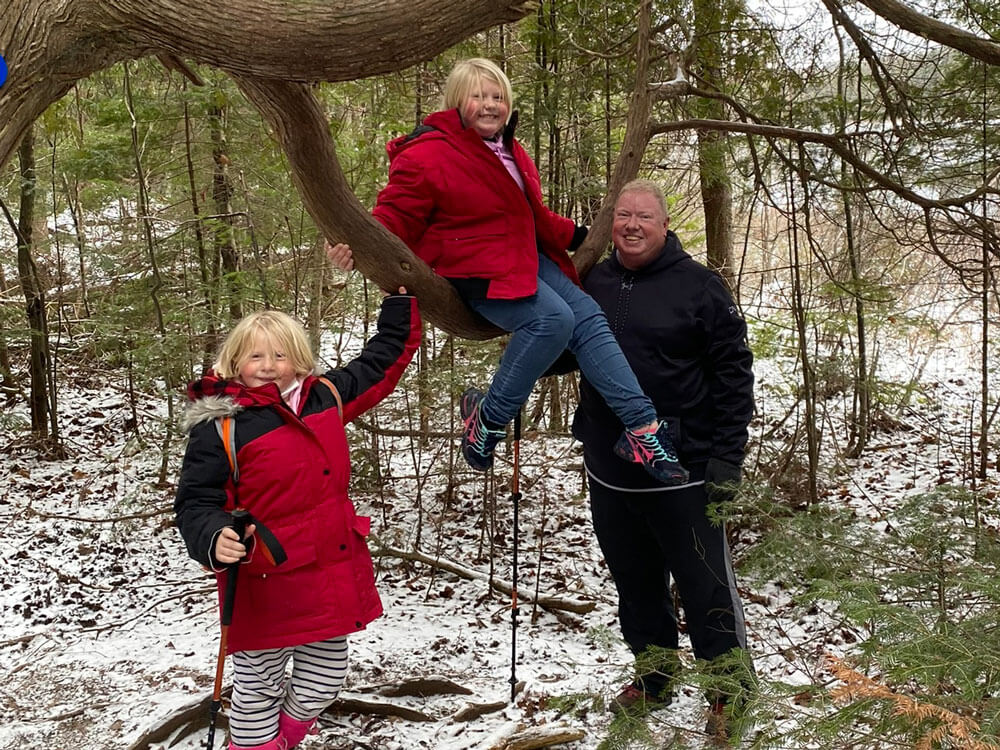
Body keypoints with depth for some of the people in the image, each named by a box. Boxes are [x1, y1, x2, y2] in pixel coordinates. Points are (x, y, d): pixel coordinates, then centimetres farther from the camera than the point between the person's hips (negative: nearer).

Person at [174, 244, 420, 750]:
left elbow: (384, 359, 16)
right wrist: (216, 541, -31)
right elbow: (196, 503, -11)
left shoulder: (327, 397, 5)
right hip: (266, 589, -6)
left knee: (320, 686, 18)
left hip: (334, 579, 6)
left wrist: (402, 295, 16)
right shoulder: (219, 428, -11)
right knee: (258, 689, 8)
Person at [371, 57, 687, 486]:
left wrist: (576, 236, 26)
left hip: (526, 259, 9)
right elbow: (395, 218, -13)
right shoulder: (426, 155, -9)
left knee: (588, 318, -8)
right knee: (552, 319, -30)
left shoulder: (510, 153, 18)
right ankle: (488, 419, -15)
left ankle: (641, 427, -8)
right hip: (474, 270, -9)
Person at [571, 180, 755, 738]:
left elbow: (733, 373, -8)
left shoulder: (699, 286, -7)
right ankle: (654, 678, 36)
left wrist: (727, 456, -13)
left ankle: (733, 693, 20)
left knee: (707, 587, 3)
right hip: (609, 472, 5)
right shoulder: (593, 284, 8)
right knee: (636, 585, 18)